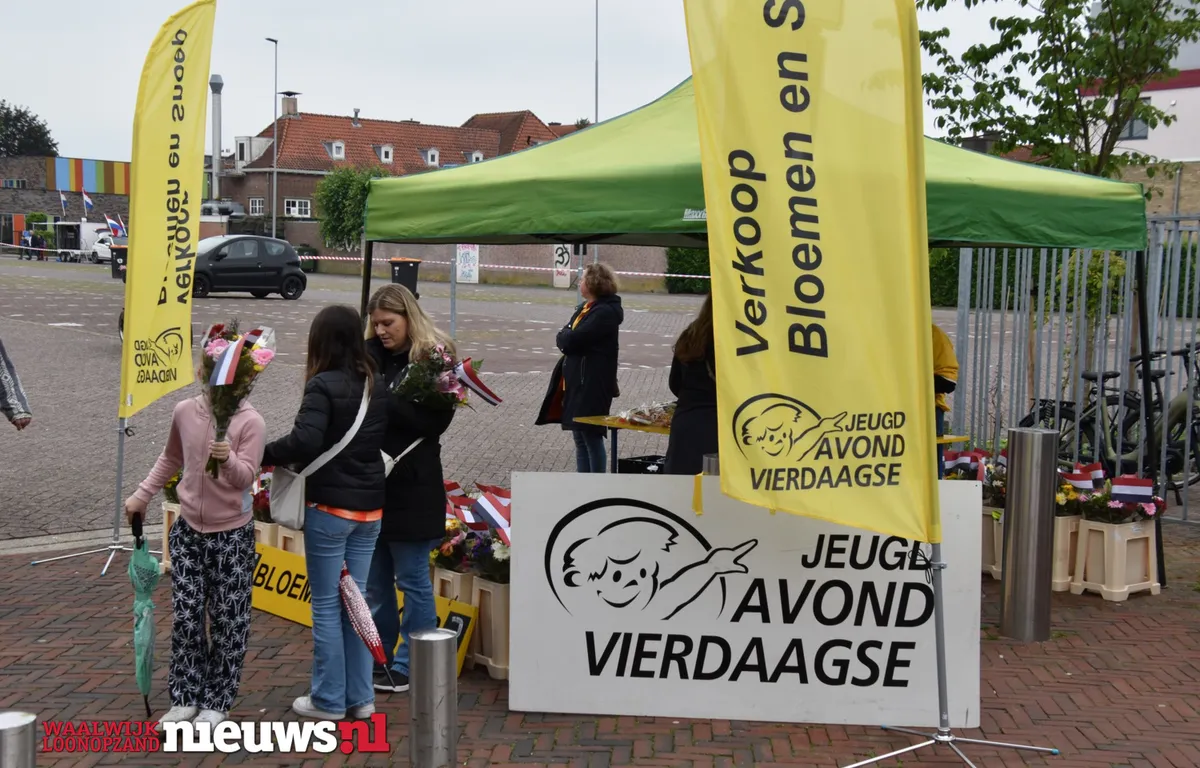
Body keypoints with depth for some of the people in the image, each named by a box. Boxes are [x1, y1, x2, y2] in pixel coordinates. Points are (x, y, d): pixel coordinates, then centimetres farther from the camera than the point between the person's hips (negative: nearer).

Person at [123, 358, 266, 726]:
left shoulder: (251, 422, -15)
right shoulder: (185, 411, -3)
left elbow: (246, 478, -22)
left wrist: (229, 461, -41)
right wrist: (141, 495, 15)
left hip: (232, 534, -4)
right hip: (188, 530, 4)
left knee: (227, 621, 4)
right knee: (185, 618, 6)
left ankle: (217, 702, 15)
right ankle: (186, 698, 17)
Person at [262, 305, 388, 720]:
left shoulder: (323, 386, -16)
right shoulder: (377, 385, 5)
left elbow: (305, 441, -27)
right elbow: (385, 439, 9)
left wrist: (263, 455, -14)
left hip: (330, 507, -6)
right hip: (370, 507, 6)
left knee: (326, 605, 5)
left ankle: (329, 700, 14)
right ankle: (359, 696, 21)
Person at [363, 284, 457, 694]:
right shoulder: (374, 355, 9)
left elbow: (435, 420, -17)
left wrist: (380, 400, -21)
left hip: (411, 488, -6)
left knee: (412, 580, 4)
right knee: (374, 580, 15)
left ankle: (411, 667, 14)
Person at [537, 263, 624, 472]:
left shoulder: (605, 312, -15)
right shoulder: (584, 309, 16)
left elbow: (572, 340, -21)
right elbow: (563, 339, 13)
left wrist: (565, 336, -1)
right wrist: (568, 337, -7)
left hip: (592, 385, -10)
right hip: (576, 382, 10)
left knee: (591, 435, -3)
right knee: (580, 438, 14)